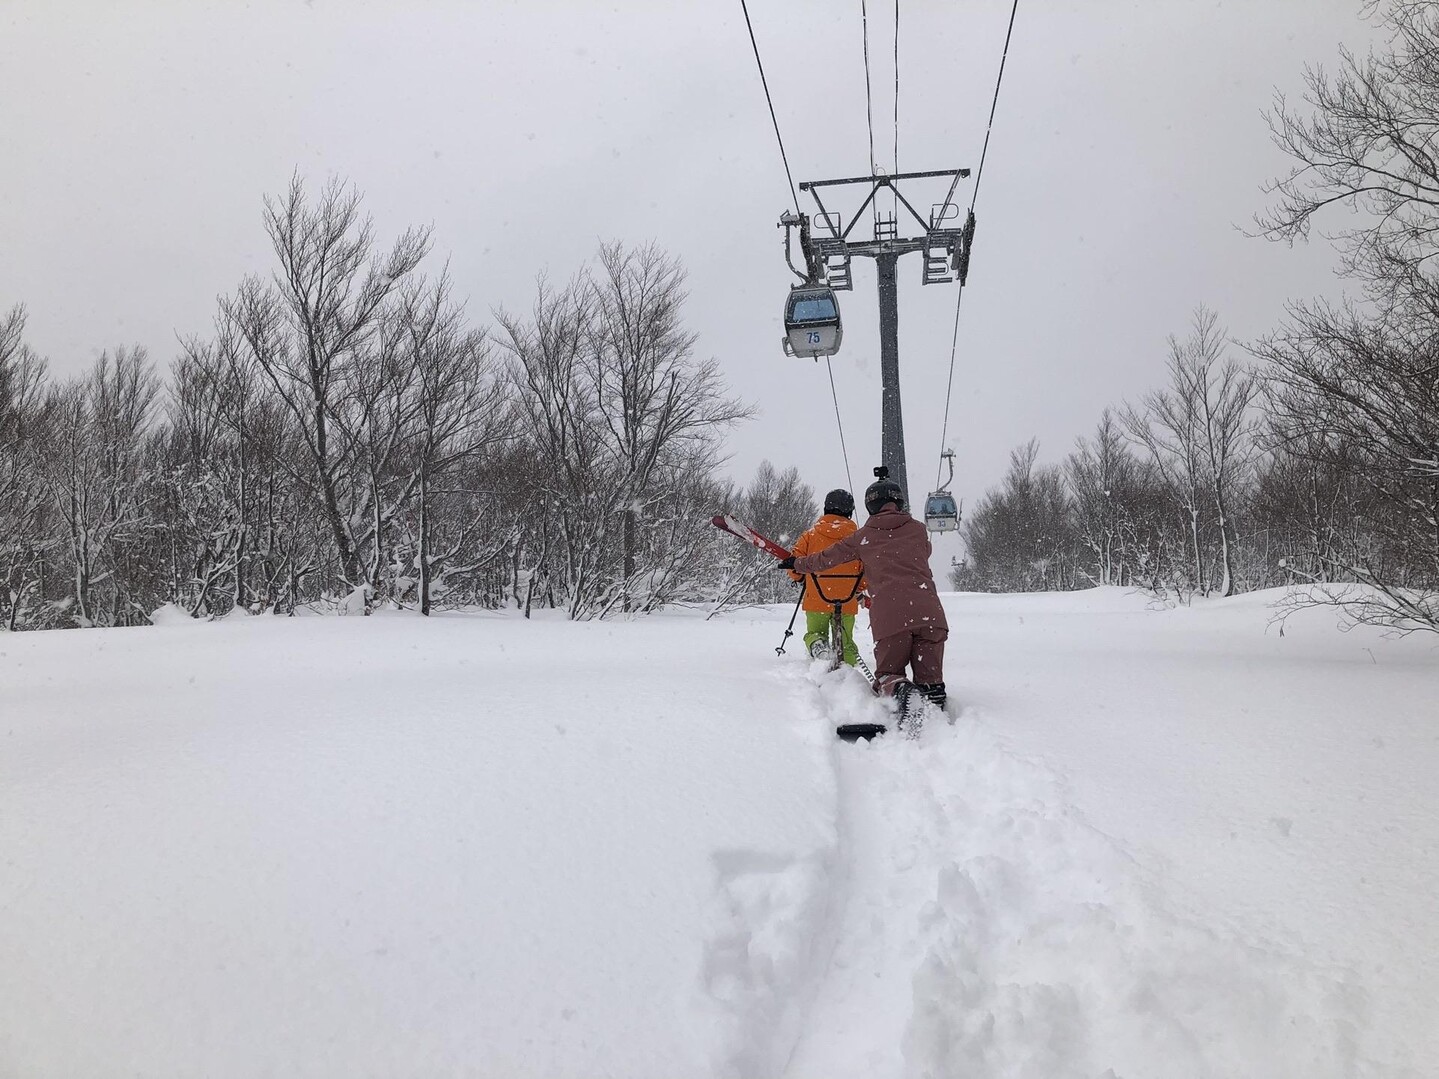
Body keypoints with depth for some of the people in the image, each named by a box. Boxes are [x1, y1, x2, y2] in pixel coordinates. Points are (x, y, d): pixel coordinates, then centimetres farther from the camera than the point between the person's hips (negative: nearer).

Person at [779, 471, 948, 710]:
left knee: (887, 674, 7)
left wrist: (797, 563, 43)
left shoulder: (863, 536, 14)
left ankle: (898, 691, -25)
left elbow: (826, 558, 25)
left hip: (889, 616, -2)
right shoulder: (918, 529, 18)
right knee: (929, 679, 8)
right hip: (929, 612, 2)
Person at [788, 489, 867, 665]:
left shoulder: (810, 536, -1)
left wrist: (800, 578, 23)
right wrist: (858, 591, 20)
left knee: (814, 633, 17)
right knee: (846, 643, 15)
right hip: (847, 603, 1)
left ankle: (817, 644, -15)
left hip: (816, 600, -1)